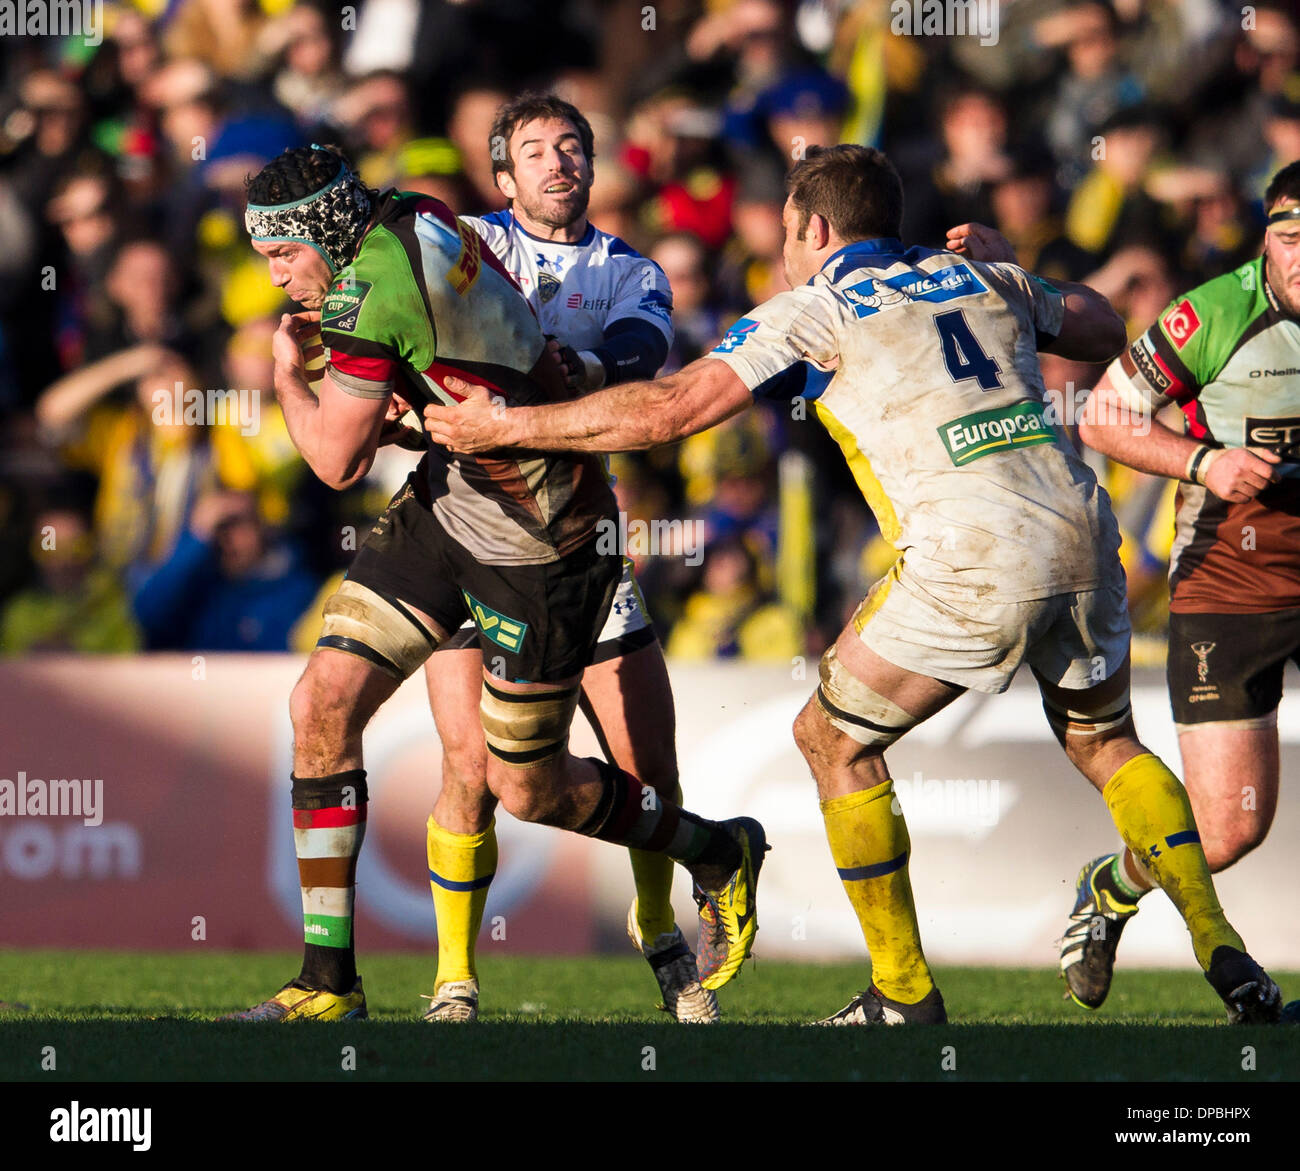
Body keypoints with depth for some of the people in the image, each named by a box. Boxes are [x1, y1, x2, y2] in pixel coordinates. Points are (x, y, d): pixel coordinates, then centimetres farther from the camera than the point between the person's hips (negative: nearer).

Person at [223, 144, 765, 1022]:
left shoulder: (374, 286, -27)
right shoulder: (413, 217, 0)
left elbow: (337, 461, -18)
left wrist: (288, 370, -1)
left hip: (539, 551, -9)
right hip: (445, 507, 9)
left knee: (529, 791, 5)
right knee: (322, 705, -3)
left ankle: (718, 852, 32)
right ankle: (329, 981, 3)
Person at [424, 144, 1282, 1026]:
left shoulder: (813, 311, 7)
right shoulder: (983, 278, 21)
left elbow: (672, 409, 1)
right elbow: (1105, 333, 35)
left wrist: (504, 426, 8)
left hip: (973, 564, -6)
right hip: (1082, 534, 6)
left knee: (835, 739, 13)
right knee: (1103, 739, 28)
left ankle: (905, 993, 13)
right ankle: (1221, 949, 15)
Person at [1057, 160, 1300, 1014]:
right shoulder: (1214, 317, -14)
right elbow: (1103, 418, -6)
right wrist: (1203, 462, -19)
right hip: (1230, 583, -3)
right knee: (1229, 827, -3)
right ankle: (1110, 890, 29)